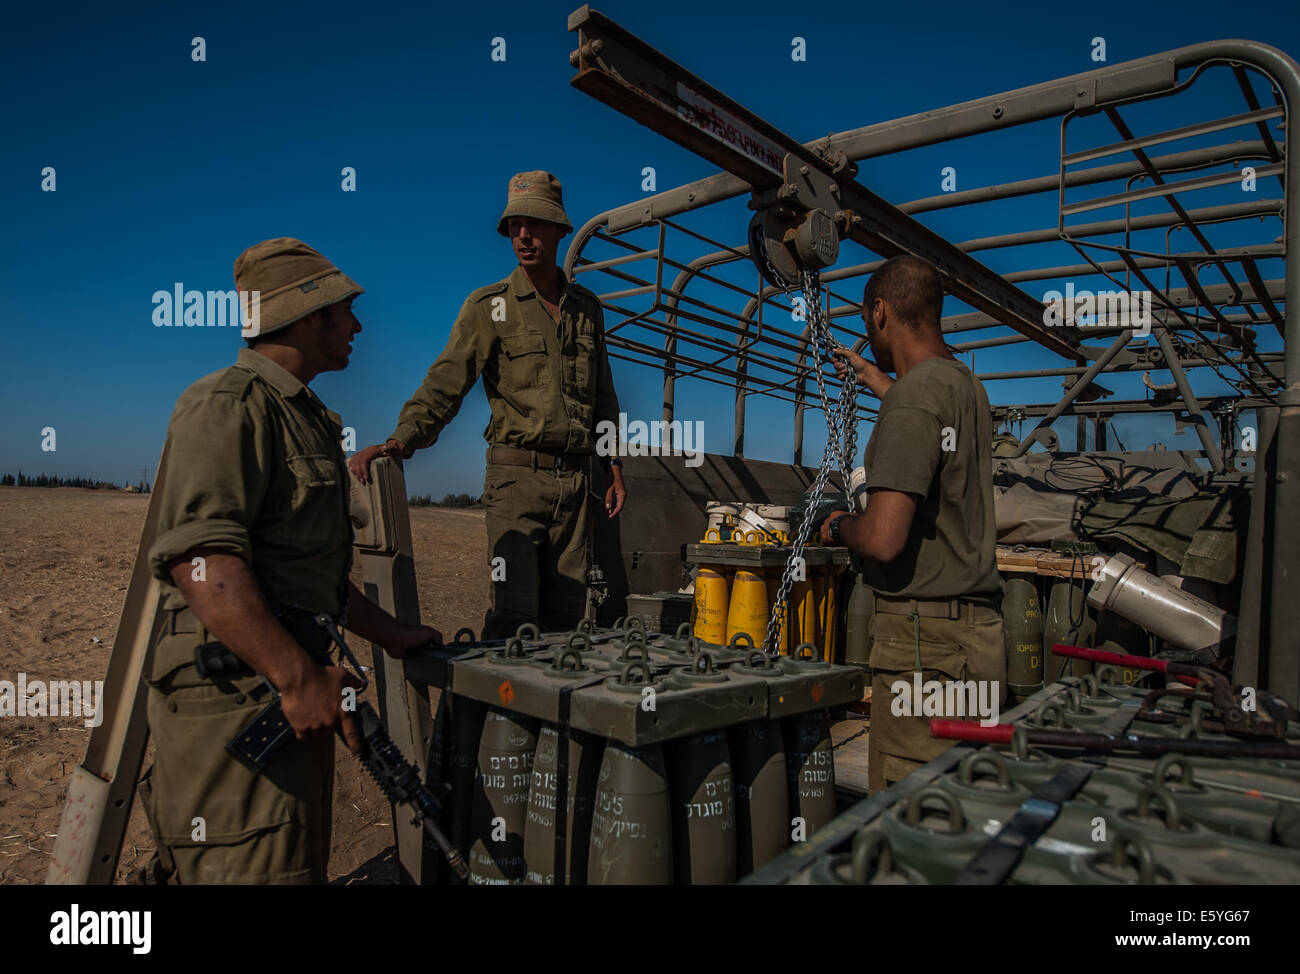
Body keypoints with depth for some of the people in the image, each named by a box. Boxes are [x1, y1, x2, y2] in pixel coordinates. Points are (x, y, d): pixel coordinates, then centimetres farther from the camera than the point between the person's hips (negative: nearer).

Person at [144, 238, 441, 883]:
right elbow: (201, 560, -25)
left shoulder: (303, 417, 20)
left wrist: (391, 635, 22)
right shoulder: (228, 405, -11)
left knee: (301, 862, 16)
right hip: (235, 692, -10)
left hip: (288, 687, 10)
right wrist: (301, 679, -28)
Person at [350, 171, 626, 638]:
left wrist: (614, 467, 16)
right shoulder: (488, 306, 3)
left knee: (566, 614, 5)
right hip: (517, 472, -4)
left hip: (576, 477, 4)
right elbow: (445, 383, -8)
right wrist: (399, 440, -24)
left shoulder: (586, 307, 15)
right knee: (514, 608, -10)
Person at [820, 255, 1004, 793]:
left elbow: (884, 539, -26)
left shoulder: (914, 396, -17)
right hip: (977, 623, 10)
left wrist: (839, 525, -3)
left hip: (925, 640, -10)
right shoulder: (967, 386, 13)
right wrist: (872, 378, 52)